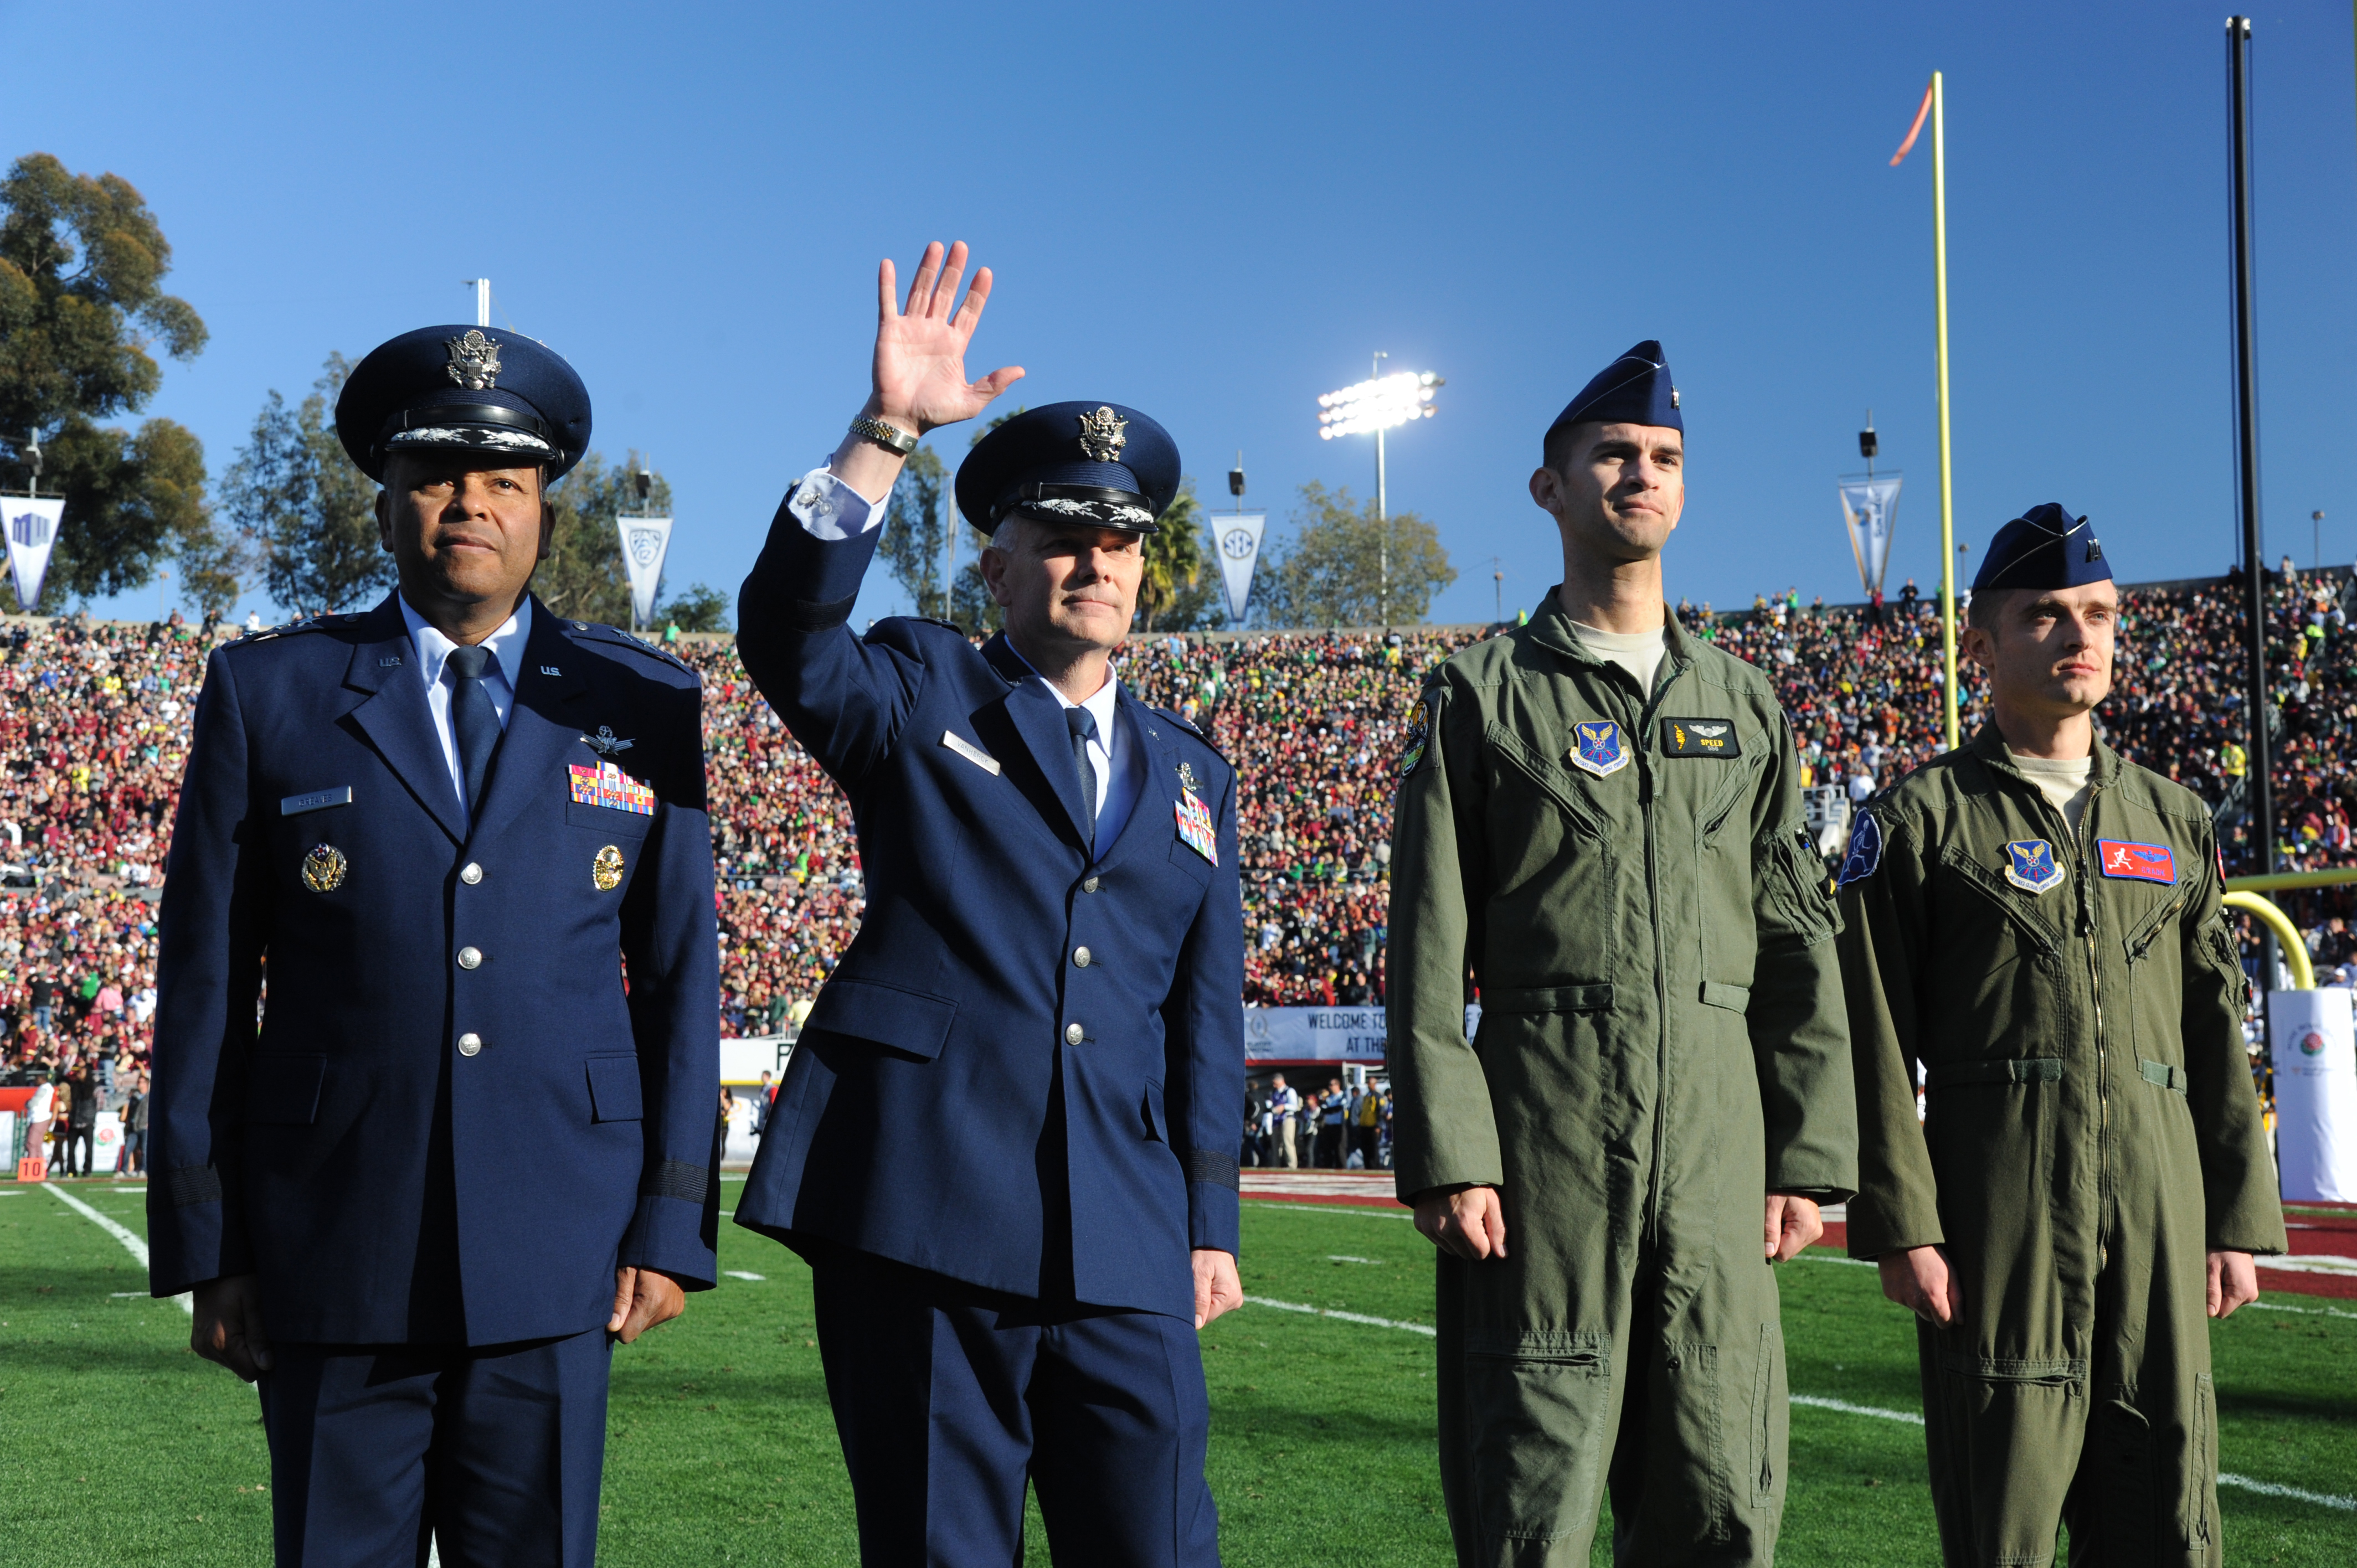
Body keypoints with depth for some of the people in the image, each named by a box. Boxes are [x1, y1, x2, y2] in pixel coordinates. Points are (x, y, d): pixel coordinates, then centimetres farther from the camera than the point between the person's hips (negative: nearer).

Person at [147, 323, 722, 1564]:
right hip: (333, 1255, 0)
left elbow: (682, 973, 7)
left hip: (555, 1255, 1)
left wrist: (672, 1228, 1)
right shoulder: (266, 692, 5)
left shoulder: (643, 705, 8)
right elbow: (205, 978, 4)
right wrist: (208, 1247, 0)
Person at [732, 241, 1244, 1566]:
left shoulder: (1191, 773, 18)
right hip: (922, 1215, -3)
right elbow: (788, 634, -16)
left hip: (1123, 1253, 3)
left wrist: (1212, 1226, 13)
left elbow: (1205, 1012, 17)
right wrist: (889, 428, -23)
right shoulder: (922, 698, 7)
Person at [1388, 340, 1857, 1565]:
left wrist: (1809, 1155, 6)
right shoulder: (1481, 697, 4)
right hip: (1543, 1141, -3)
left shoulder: (1746, 707, 15)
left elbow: (1799, 948, 13)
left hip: (1717, 1147, 4)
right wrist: (1446, 1158, -10)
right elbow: (1430, 954, -2)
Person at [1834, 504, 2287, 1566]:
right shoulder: (1920, 819, 1)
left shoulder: (2174, 821, 16)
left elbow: (2217, 1037, 15)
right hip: (1996, 1217, -4)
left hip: (2160, 1217, 4)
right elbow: (1876, 1043, -4)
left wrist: (2240, 1219, 8)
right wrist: (1902, 1227, -11)